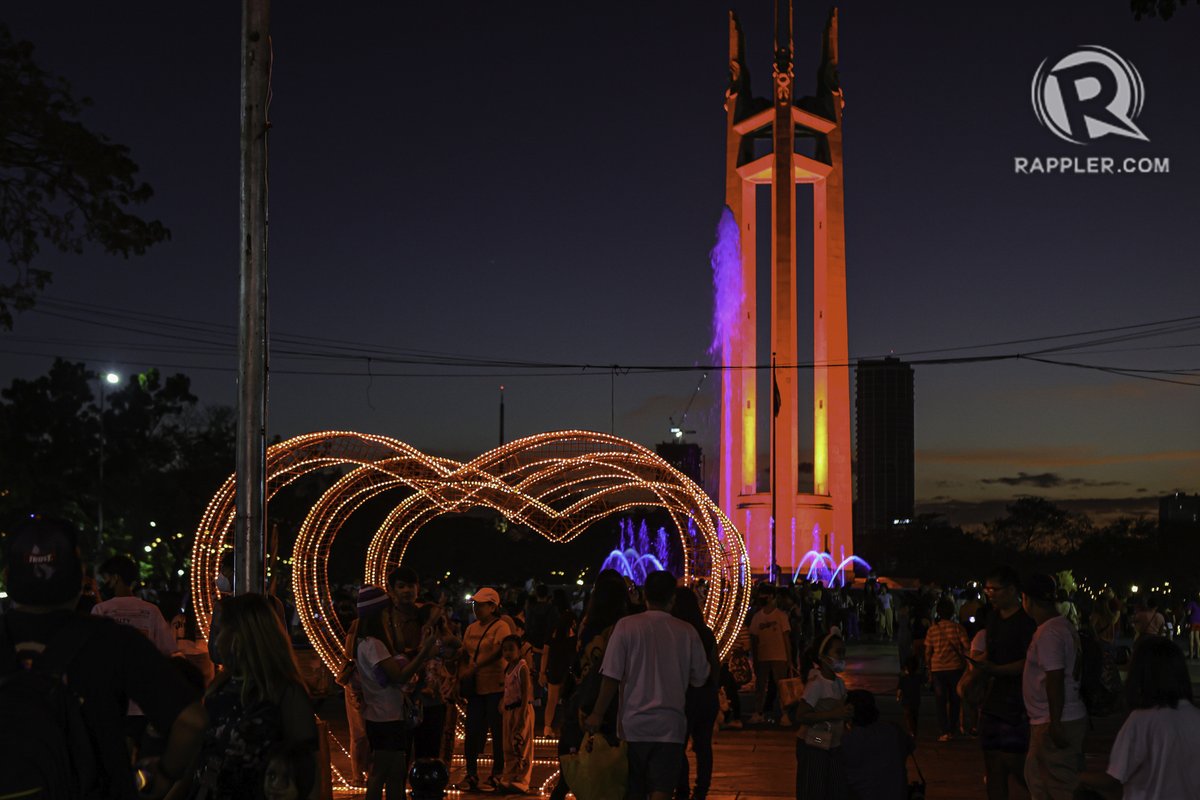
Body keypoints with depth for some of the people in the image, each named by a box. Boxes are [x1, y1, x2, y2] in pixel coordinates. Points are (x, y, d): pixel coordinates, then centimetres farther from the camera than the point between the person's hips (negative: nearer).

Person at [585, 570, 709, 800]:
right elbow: (700, 678, 9)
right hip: (670, 726, 0)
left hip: (633, 723, 0)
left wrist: (598, 714, -4)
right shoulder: (687, 632, 0)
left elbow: (612, 676, -9)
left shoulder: (627, 626, -5)